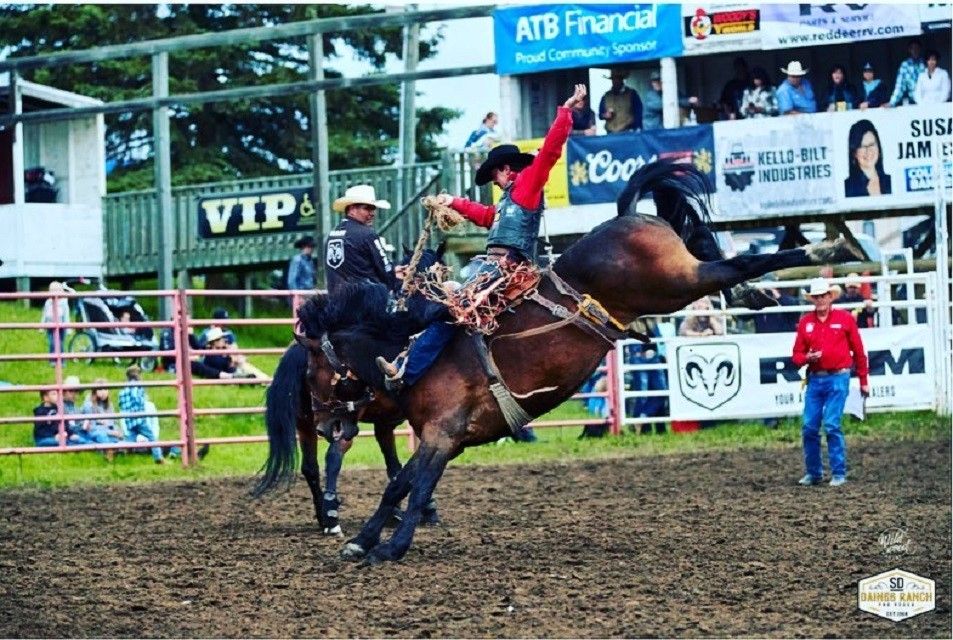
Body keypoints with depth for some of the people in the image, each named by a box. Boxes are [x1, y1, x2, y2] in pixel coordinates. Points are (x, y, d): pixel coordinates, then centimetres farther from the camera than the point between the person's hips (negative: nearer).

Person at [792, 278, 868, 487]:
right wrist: (807, 358, -13)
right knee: (809, 427, 2)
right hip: (815, 379, 4)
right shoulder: (805, 322, 8)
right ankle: (813, 472, 16)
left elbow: (858, 351, 5)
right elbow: (796, 355, 11)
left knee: (831, 425, -11)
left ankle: (839, 473, -3)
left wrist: (863, 381, 8)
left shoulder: (845, 318, 1)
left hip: (838, 378, -4)